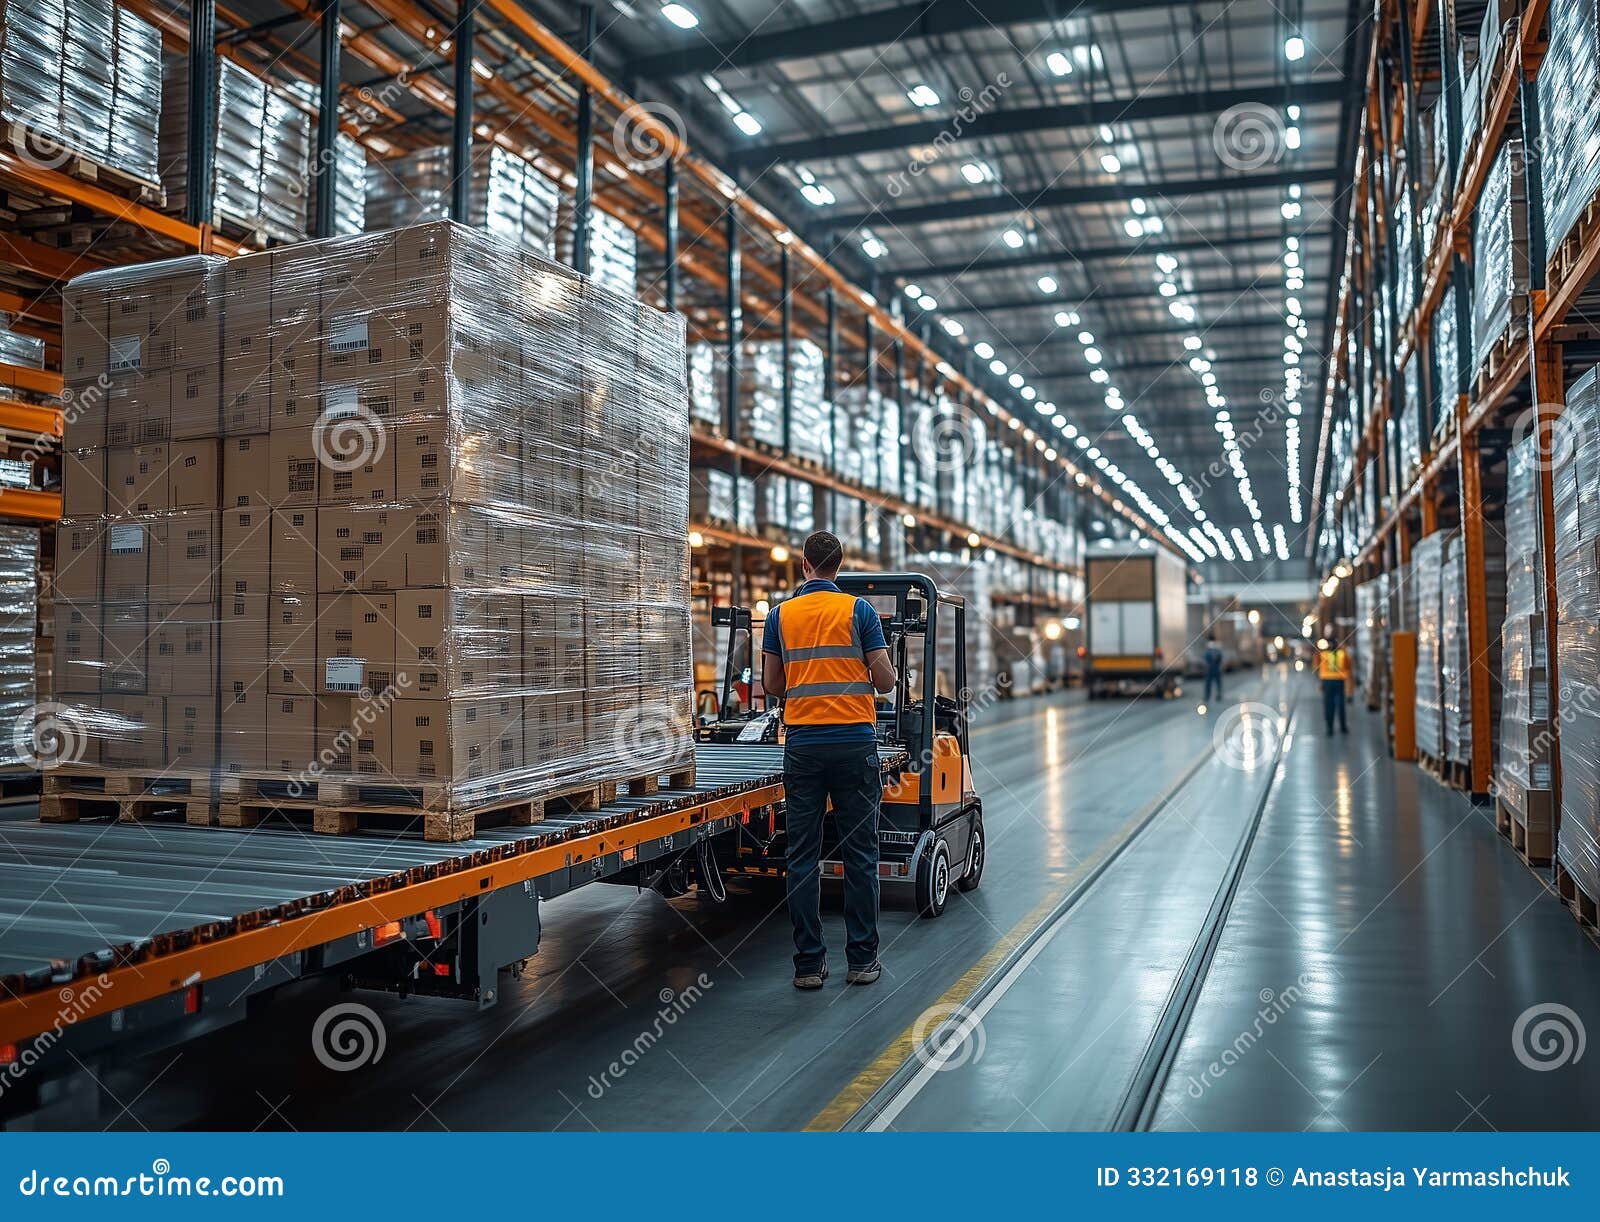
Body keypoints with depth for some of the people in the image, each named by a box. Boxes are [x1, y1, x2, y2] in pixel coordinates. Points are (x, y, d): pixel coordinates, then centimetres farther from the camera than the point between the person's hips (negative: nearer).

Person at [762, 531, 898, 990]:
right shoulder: (858, 609, -2)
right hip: (855, 744, -2)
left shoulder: (781, 614, 5)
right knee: (859, 854, 6)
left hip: (802, 744, 2)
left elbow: (772, 684, 8)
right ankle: (862, 959, 11)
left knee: (803, 857, 6)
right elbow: (885, 680, -4)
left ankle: (809, 963, 9)